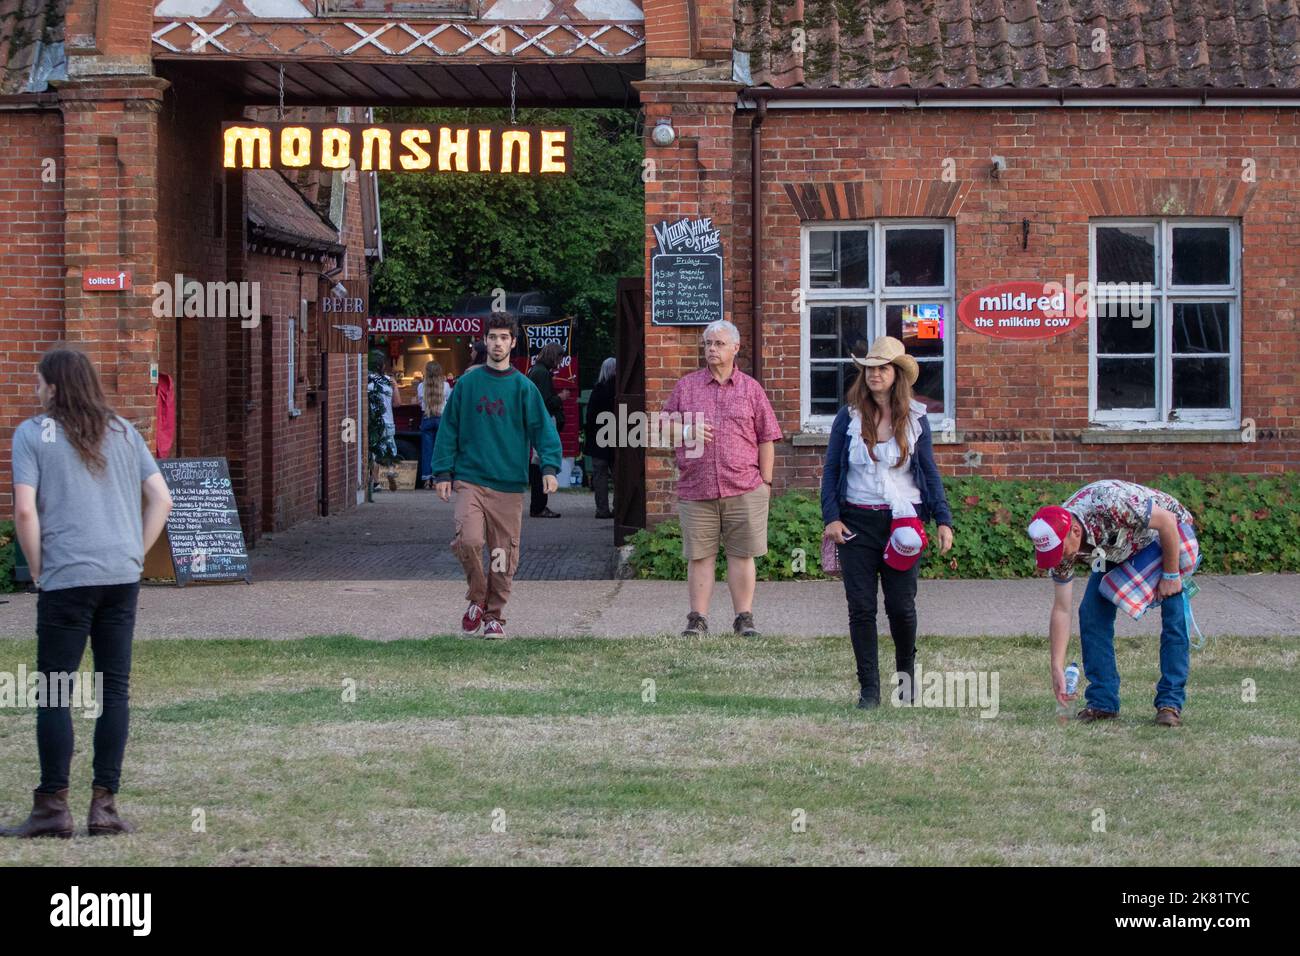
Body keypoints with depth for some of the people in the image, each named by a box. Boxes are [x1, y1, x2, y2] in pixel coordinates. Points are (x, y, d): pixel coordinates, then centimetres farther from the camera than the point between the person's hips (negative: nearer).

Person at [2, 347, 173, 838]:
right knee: (113, 688, 7)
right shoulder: (122, 431, 12)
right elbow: (161, 499, 10)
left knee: (54, 692, 3)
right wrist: (135, 556, 14)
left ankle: (53, 806, 2)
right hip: (122, 577, 4)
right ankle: (104, 805, 6)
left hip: (67, 578, -4)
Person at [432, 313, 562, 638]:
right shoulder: (467, 383, 7)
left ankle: (494, 615, 17)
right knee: (468, 540, -20)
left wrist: (549, 467, -16)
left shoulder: (523, 387, 5)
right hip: (470, 480, 0)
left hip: (509, 484, 0)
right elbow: (449, 428, 9)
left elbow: (543, 428, -1)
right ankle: (477, 597, 4)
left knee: (504, 553, 1)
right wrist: (443, 472, 1)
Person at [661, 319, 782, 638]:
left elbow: (766, 439, 8)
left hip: (744, 489, -1)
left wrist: (765, 481, 2)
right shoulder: (686, 386, 11)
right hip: (696, 489, 1)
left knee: (742, 554, 1)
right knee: (699, 555, 2)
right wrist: (686, 432, -6)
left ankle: (744, 618, 8)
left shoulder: (750, 389, 9)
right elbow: (665, 423, 15)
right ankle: (697, 619, 8)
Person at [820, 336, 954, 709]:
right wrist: (831, 517, -7)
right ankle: (869, 688, 6)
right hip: (857, 521, 0)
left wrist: (943, 519, -1)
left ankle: (906, 669, 27)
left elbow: (929, 472, 8)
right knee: (861, 608, -1)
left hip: (903, 521, 0)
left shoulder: (915, 419, 4)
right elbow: (831, 470, 4)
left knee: (901, 605, -1)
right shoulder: (849, 417, 2)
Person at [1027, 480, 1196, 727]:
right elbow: (1061, 610, -16)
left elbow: (1167, 520, -31)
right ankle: (1102, 702, -1)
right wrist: (1057, 669, -19)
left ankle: (1171, 703, -11)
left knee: (1174, 614, -18)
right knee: (1091, 613, -9)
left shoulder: (1110, 505, -44)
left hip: (1166, 534, -5)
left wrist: (1170, 575, -24)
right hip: (1118, 549, 5)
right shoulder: (1059, 542, -23)